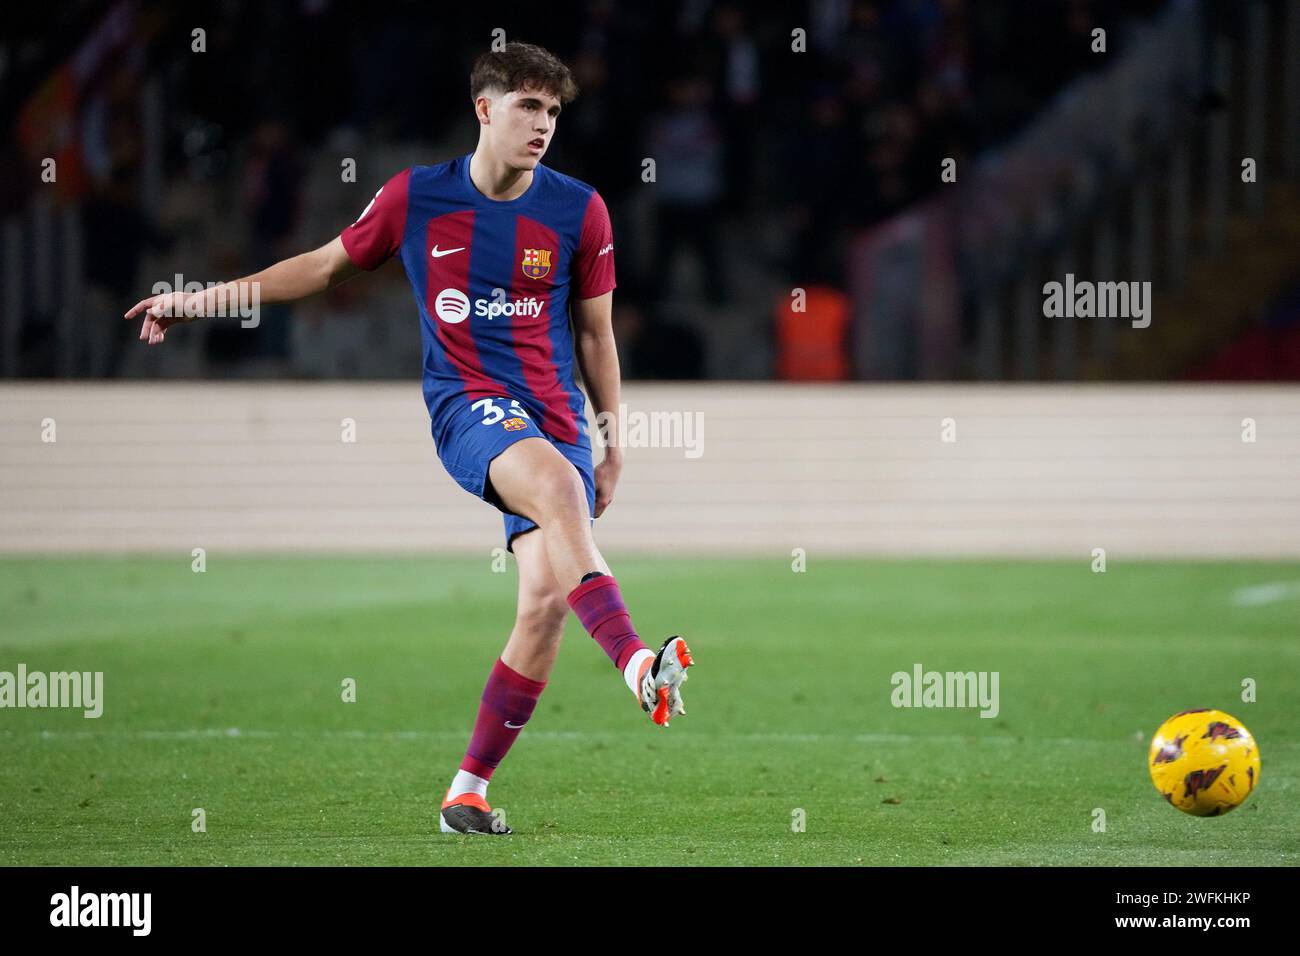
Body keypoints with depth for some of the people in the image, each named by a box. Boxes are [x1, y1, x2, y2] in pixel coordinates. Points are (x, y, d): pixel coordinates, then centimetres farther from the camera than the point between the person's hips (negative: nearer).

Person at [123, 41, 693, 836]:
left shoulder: (579, 211, 3)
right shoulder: (416, 198, 2)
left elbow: (595, 333, 13)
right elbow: (328, 265, 17)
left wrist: (613, 441, 12)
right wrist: (201, 300, 18)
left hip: (557, 416, 2)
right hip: (467, 404, -2)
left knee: (547, 599, -11)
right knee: (556, 483, -36)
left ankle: (470, 791, 3)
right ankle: (640, 669, -49)